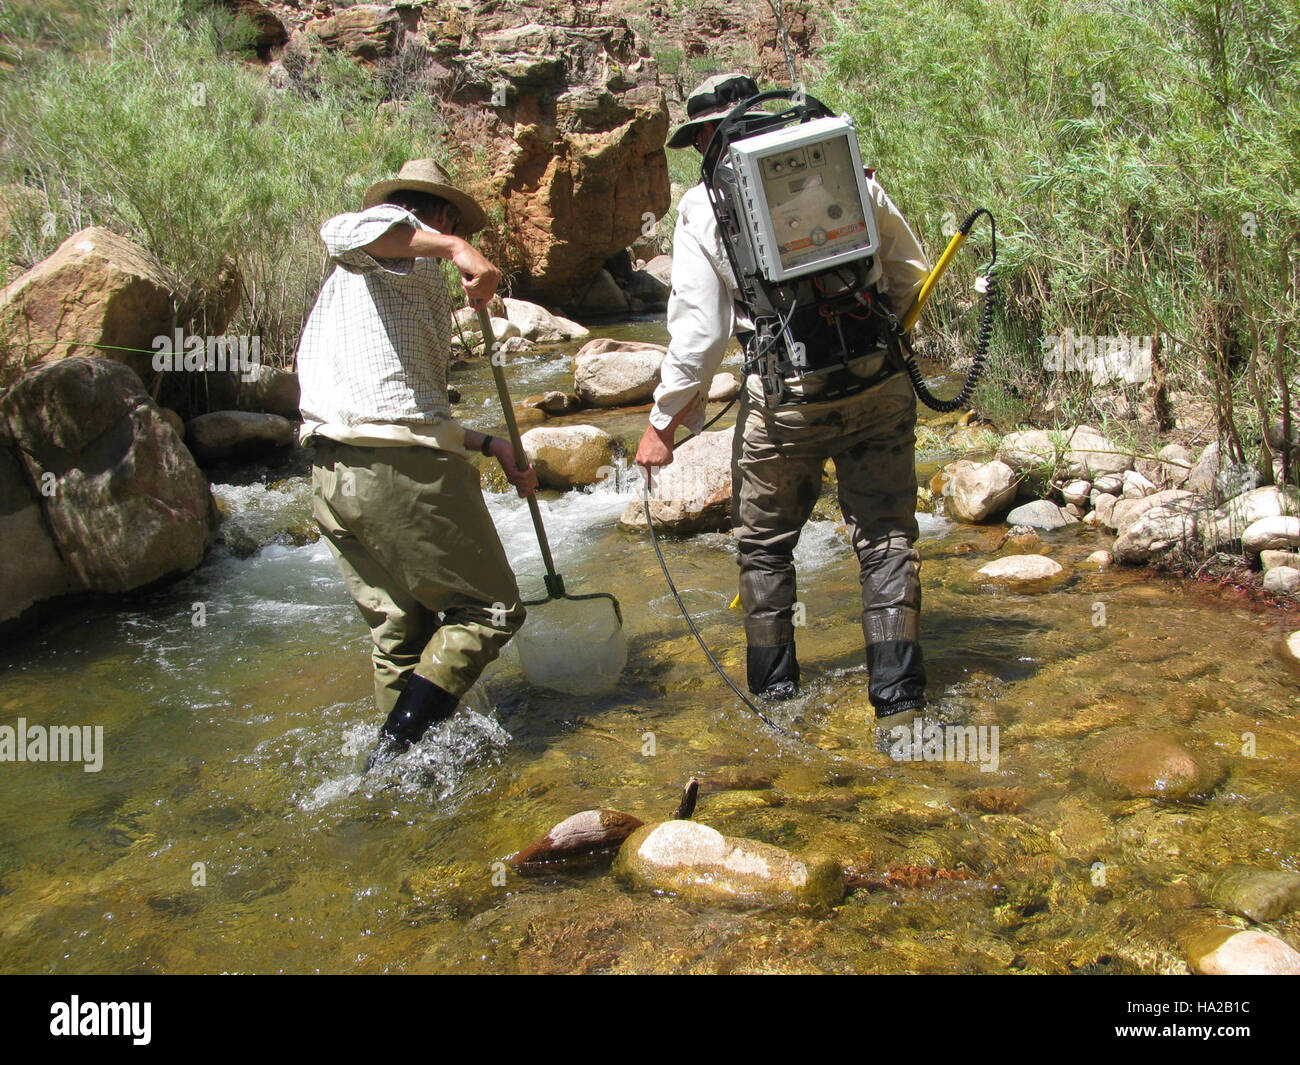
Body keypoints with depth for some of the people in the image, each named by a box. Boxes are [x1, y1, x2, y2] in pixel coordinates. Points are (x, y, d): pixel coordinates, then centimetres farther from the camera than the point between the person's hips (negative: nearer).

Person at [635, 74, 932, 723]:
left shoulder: (702, 207, -2)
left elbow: (699, 332, -6)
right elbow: (910, 274, 13)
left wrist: (663, 424, 3)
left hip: (784, 401, -2)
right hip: (880, 389, 2)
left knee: (763, 544, 17)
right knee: (887, 540, 11)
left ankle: (775, 693, 26)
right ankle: (899, 697, 12)